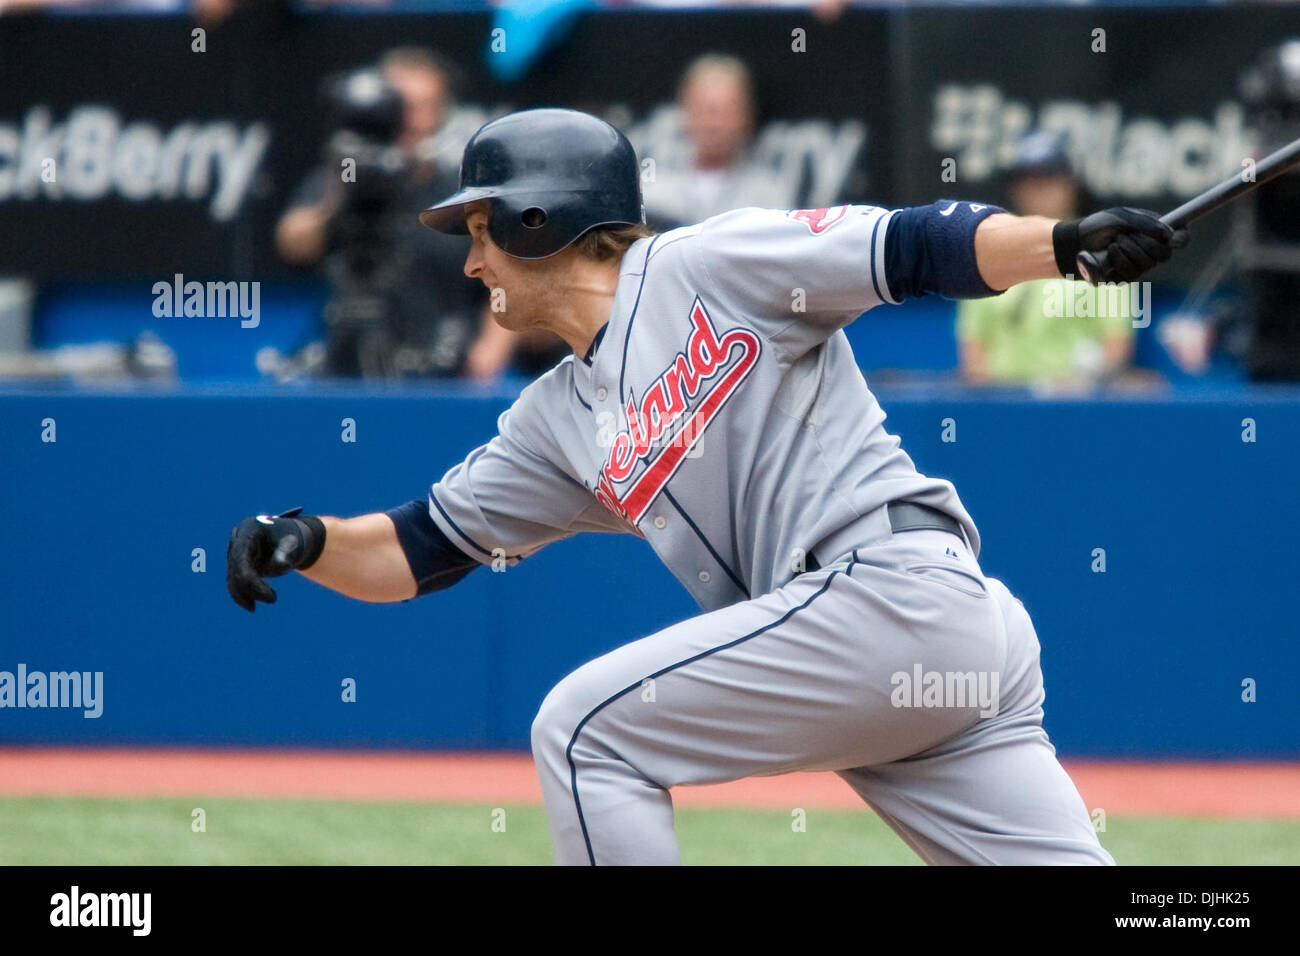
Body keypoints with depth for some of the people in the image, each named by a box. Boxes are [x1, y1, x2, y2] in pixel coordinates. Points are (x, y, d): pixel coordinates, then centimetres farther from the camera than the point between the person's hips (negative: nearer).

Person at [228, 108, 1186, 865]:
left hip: (897, 590, -8)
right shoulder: (558, 421, 22)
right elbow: (419, 551, 25)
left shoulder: (706, 267, 0)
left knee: (585, 732, -7)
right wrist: (307, 539, 6)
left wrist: (1066, 241, -23)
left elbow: (918, 245, -8)